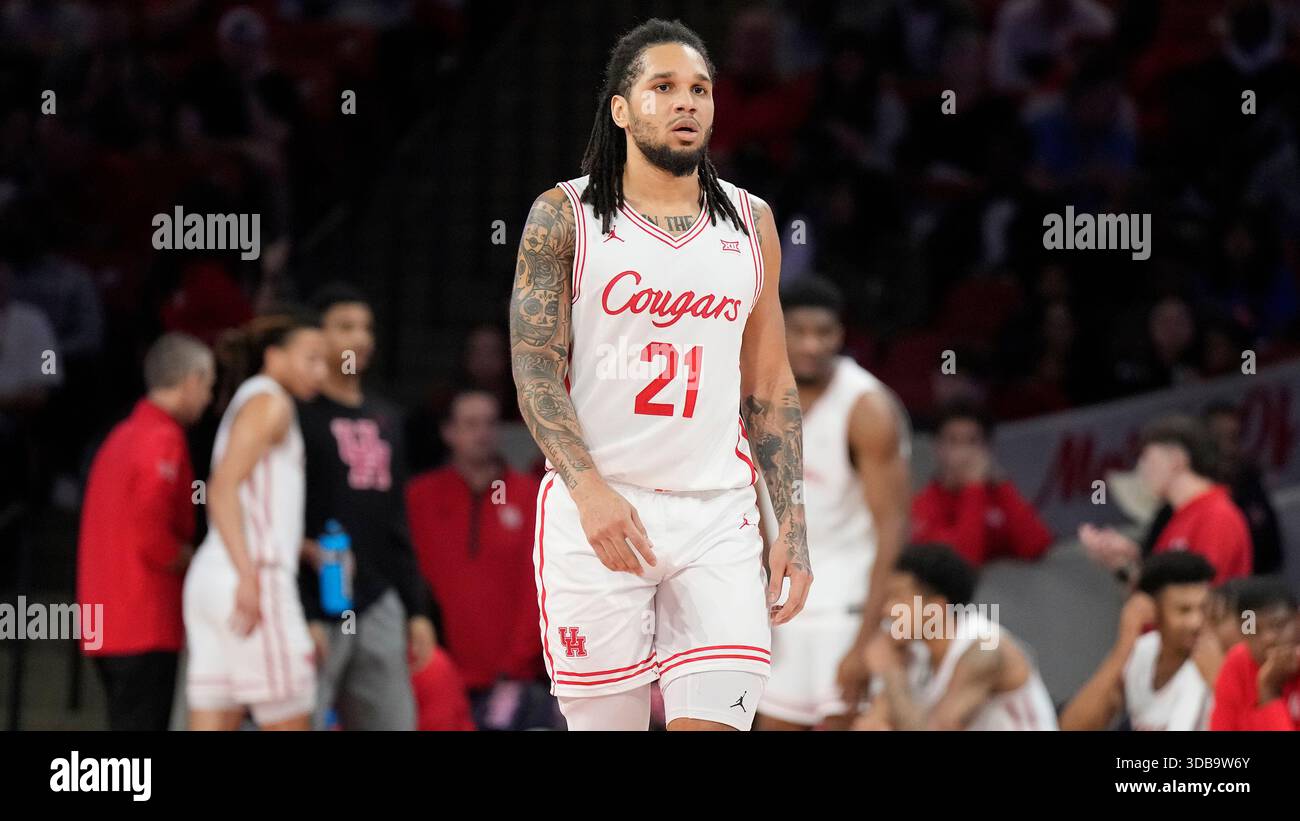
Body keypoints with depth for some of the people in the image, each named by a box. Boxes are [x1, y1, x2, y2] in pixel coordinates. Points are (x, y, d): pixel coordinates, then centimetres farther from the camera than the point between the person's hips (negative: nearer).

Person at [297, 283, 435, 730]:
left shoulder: (384, 419, 18)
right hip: (317, 606, -7)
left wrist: (417, 609, 15)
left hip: (378, 605, 7)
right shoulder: (298, 416, -6)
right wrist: (303, 618, -19)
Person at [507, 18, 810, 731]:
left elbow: (770, 386, 16)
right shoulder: (565, 216, 1)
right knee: (604, 724, 0)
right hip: (597, 511, -2)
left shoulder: (750, 223, 12)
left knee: (716, 720, -12)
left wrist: (792, 524, 7)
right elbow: (534, 369, -5)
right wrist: (589, 489, -20)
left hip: (716, 512, 2)